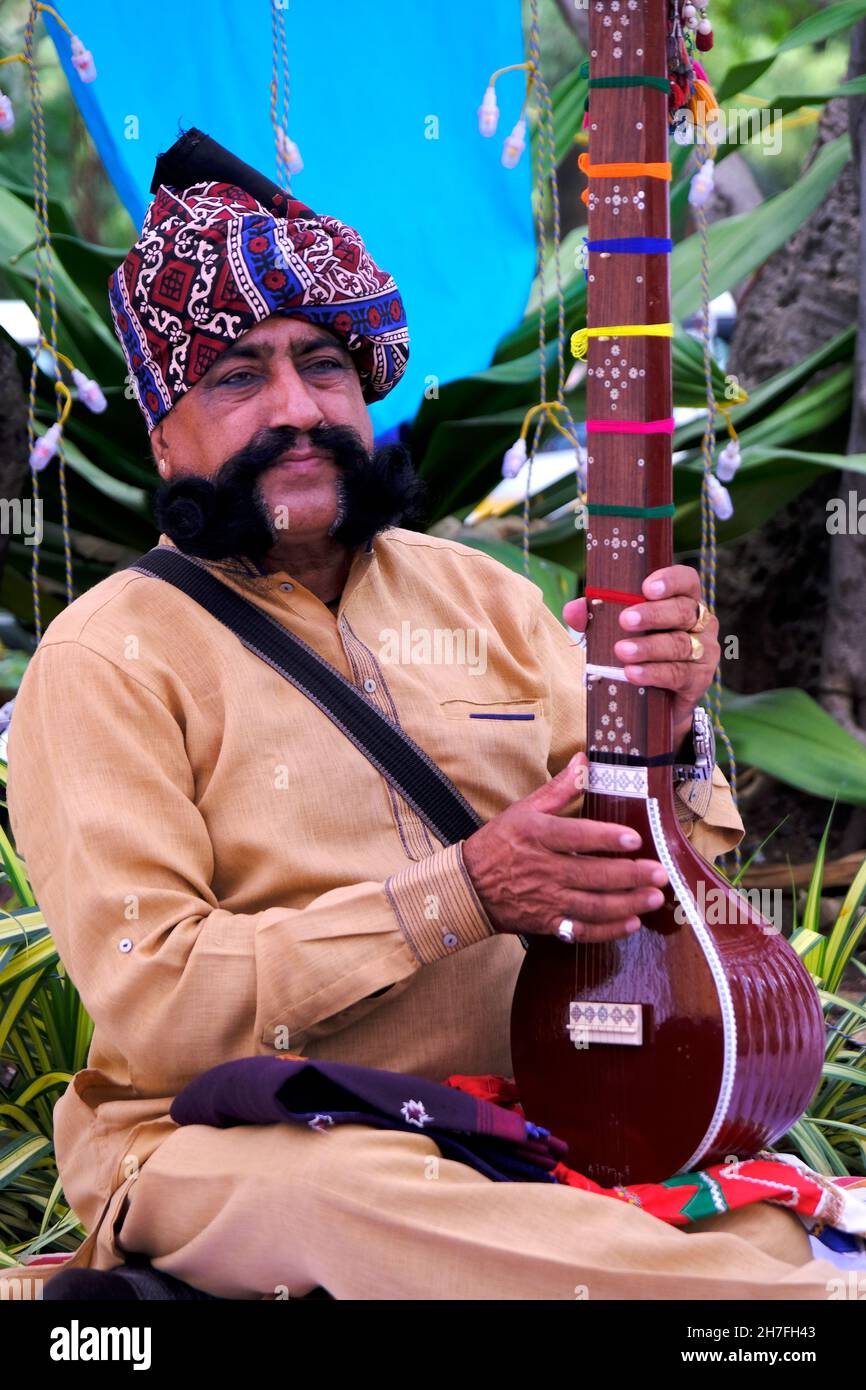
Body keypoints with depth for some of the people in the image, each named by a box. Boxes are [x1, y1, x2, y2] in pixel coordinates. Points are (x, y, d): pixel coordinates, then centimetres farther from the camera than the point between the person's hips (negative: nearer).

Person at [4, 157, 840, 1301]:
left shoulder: (481, 596, 13)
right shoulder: (108, 658, -3)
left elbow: (641, 878, 12)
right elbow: (153, 1006, -12)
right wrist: (464, 892, -19)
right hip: (232, 1140, -2)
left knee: (761, 1233, -31)